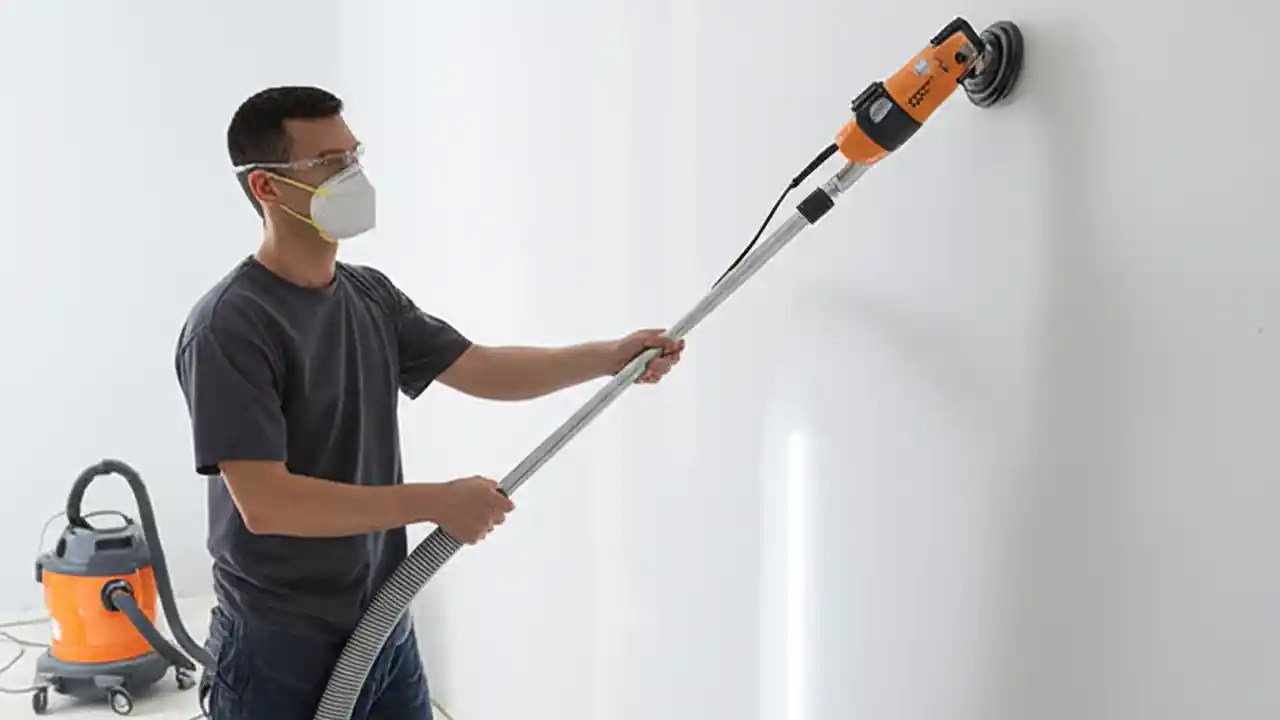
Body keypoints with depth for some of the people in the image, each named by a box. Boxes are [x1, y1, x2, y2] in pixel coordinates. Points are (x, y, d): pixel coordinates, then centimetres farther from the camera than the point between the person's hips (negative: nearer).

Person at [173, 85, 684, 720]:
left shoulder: (371, 295, 7)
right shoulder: (229, 327, -18)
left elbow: (481, 369, 6)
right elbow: (264, 502, -24)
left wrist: (608, 356, -6)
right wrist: (437, 504, -22)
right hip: (281, 655, -7)